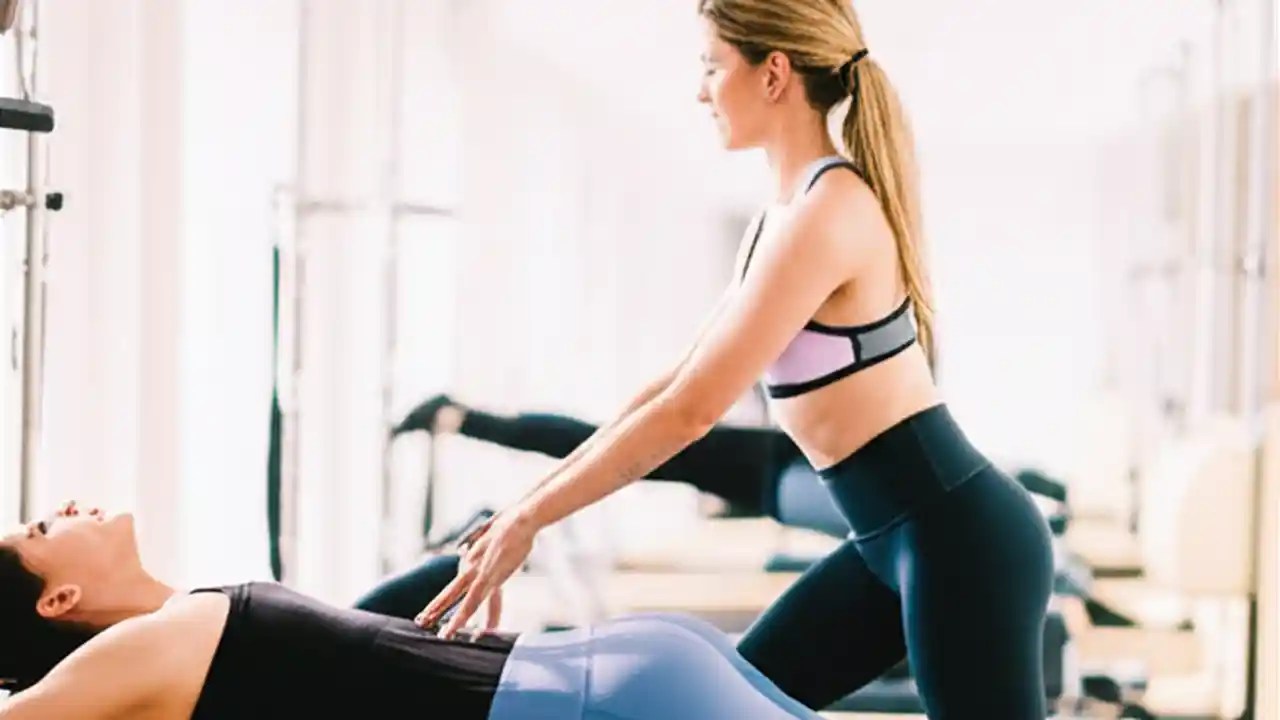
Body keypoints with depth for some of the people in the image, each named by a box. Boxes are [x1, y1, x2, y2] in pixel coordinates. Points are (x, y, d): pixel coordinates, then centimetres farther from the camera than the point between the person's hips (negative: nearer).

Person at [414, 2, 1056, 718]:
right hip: (896, 540, 10)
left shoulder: (827, 210, -18)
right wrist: (530, 499, 14)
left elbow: (691, 409, -20)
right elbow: (674, 383, 16)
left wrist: (527, 520, -13)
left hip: (959, 536, -10)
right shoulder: (787, 213, 12)